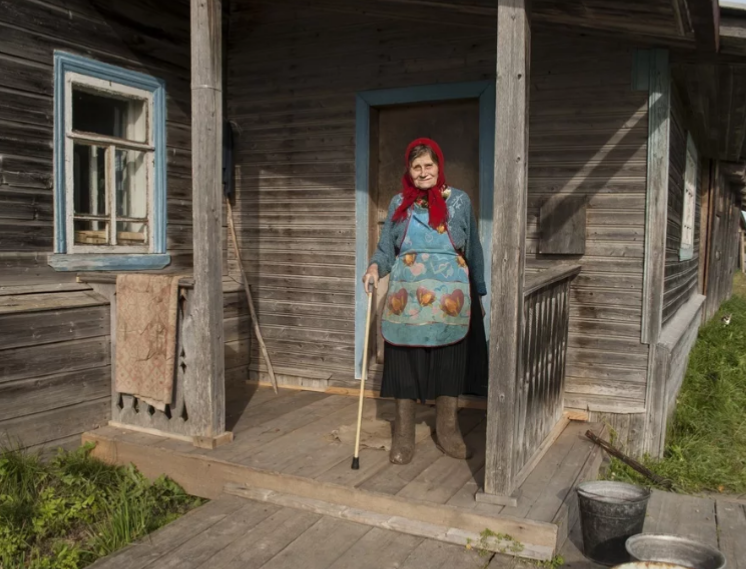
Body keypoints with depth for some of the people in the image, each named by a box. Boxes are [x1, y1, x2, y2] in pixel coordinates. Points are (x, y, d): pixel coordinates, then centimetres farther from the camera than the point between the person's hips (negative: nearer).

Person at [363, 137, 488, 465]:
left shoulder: (459, 201, 5)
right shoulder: (399, 203, 8)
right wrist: (375, 267, -14)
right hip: (406, 298, 0)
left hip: (450, 299, 0)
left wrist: (479, 293, 11)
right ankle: (403, 437, 15)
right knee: (405, 364, 2)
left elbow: (473, 251, 9)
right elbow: (386, 249, 8)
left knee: (449, 365, 7)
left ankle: (448, 432, 25)